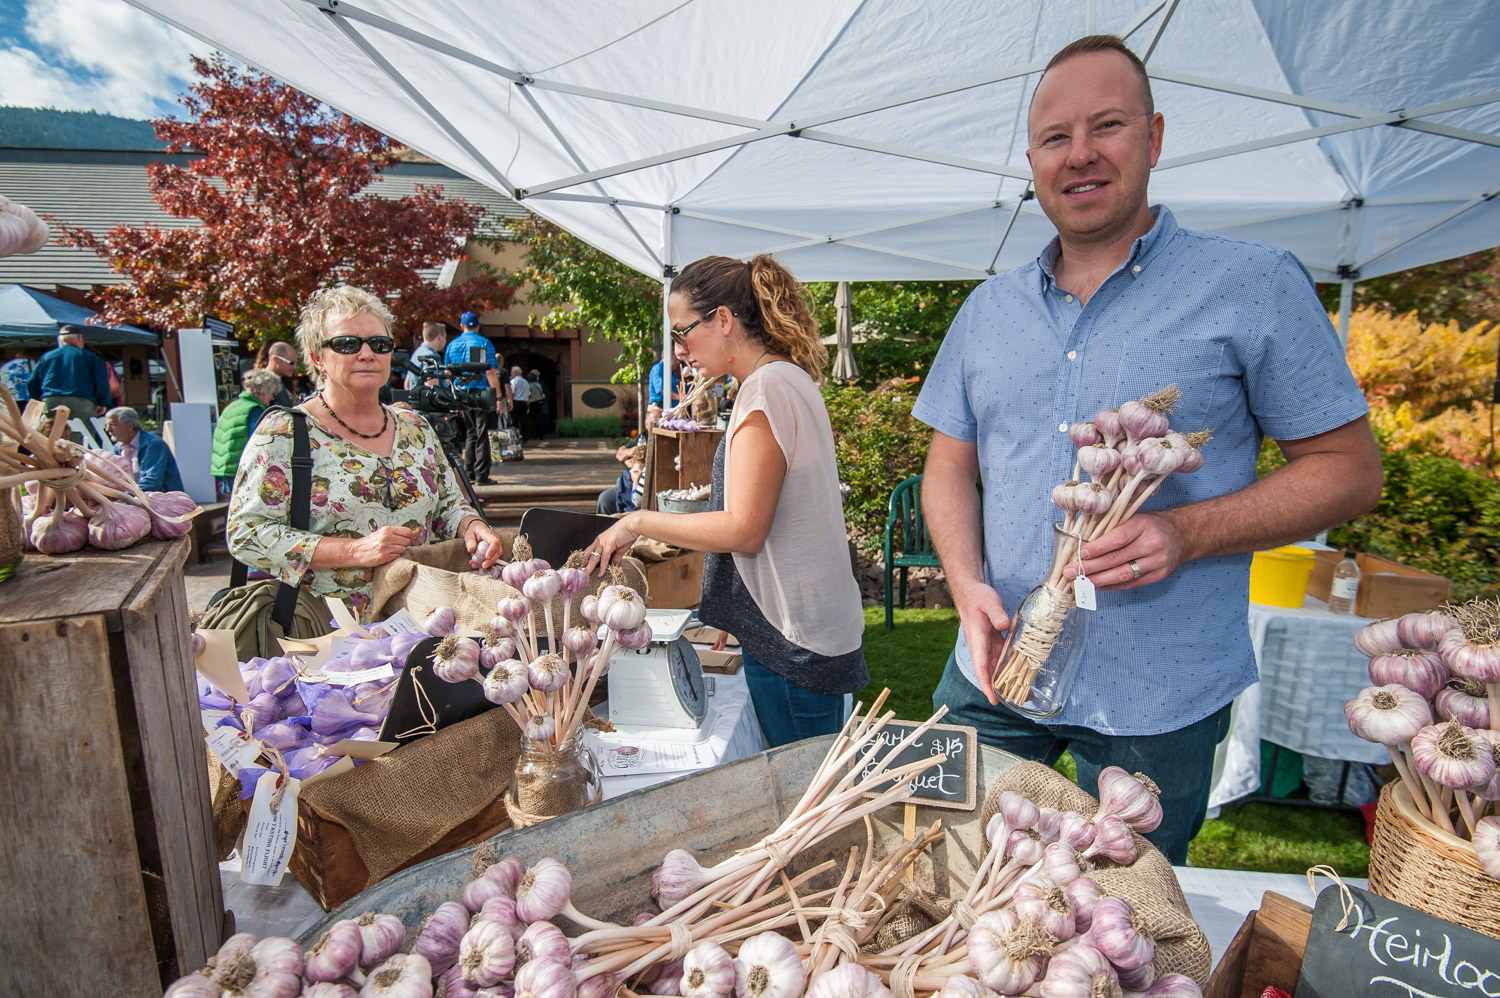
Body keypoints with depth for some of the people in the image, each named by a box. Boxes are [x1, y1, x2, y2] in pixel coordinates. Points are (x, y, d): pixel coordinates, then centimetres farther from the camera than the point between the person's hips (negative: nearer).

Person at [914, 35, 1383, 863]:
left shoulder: (1255, 286, -5)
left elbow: (1350, 469, -3)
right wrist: (966, 582, -9)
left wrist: (1186, 532, -19)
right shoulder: (988, 310, 7)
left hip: (1158, 702, -3)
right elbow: (950, 465, 9)